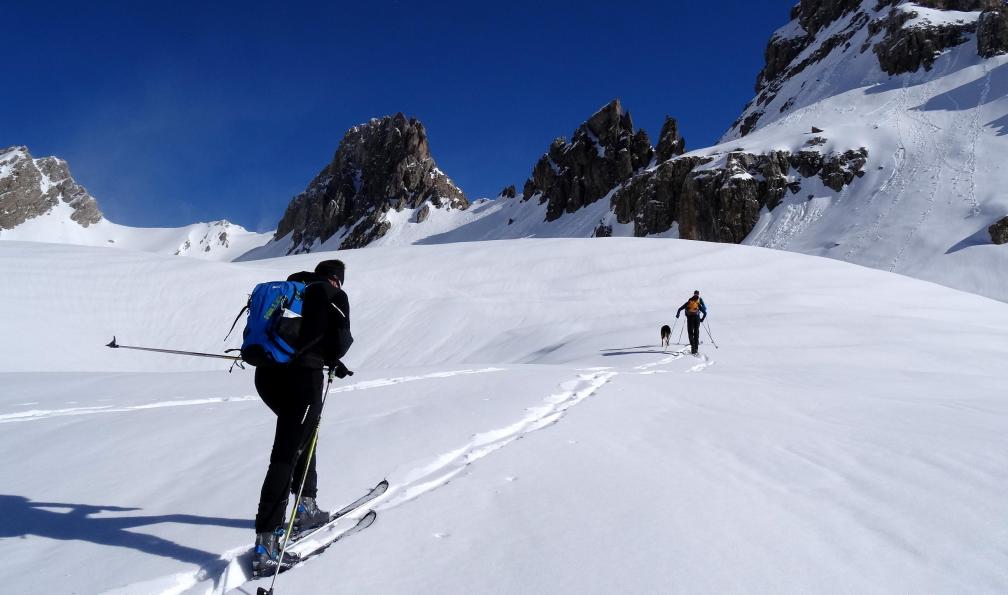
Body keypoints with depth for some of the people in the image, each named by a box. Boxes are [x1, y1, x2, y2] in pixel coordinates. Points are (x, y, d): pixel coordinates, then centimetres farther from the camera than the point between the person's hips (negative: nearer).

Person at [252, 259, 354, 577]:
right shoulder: (334, 296, 6)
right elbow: (341, 341, -2)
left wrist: (331, 361, 31)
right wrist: (332, 360, 21)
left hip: (266, 375, 7)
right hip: (301, 377, -7)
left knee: (303, 435, 27)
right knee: (286, 456, -6)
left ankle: (305, 507, 33)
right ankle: (265, 544, -7)